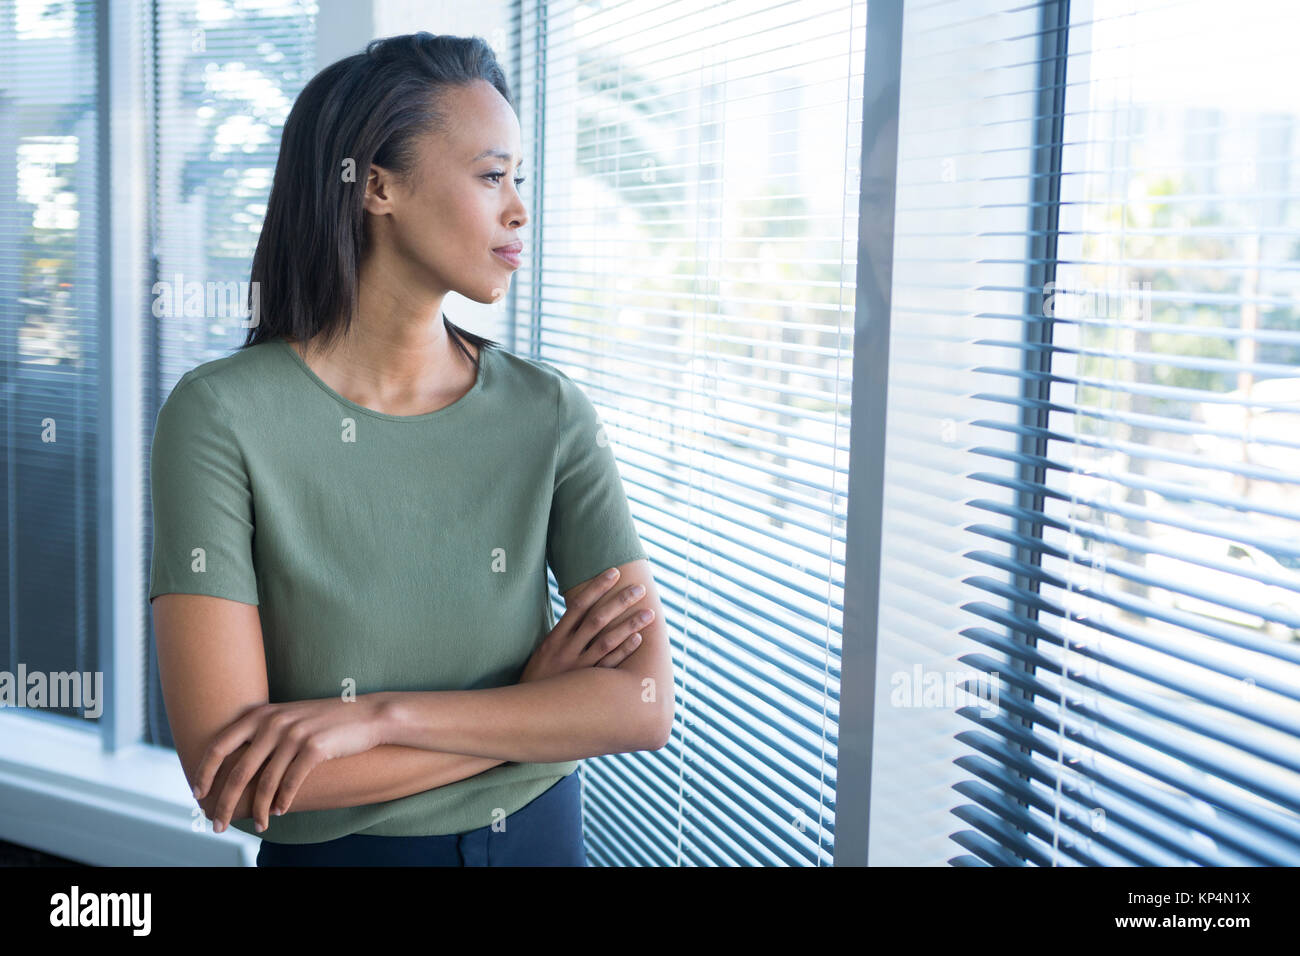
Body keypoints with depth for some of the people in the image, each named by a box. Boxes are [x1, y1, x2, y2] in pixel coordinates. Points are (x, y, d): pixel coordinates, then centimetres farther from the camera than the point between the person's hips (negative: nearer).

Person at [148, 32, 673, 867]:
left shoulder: (551, 413, -8)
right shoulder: (221, 416, -16)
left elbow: (646, 704, -15)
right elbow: (224, 769, -22)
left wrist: (375, 715, -23)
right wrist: (535, 699, -17)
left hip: (542, 835, 3)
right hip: (334, 850, -2)